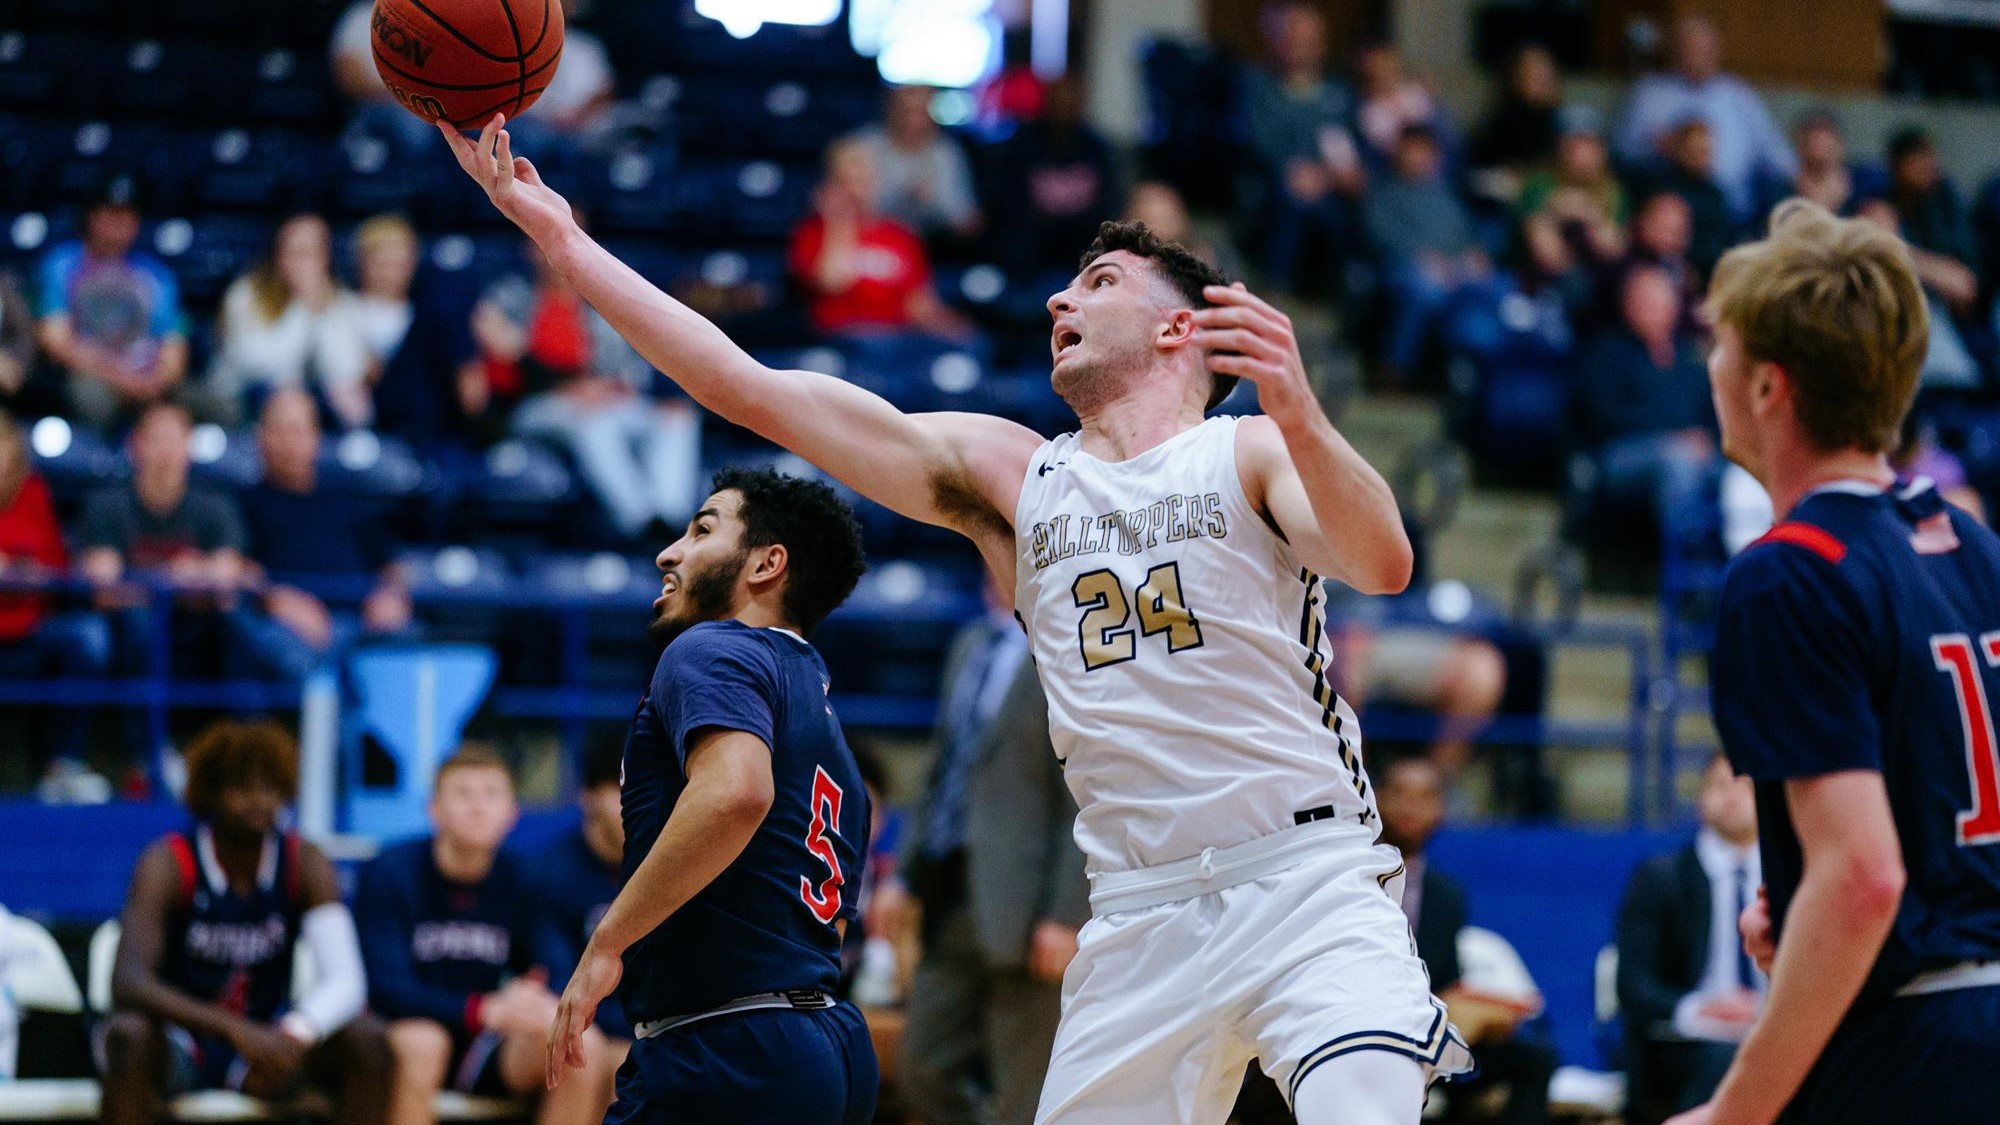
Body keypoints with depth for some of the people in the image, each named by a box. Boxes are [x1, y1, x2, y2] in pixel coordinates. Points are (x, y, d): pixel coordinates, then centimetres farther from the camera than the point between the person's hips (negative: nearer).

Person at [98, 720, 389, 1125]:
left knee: (368, 1041, -21)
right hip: (178, 1047, -4)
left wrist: (292, 1035, -40)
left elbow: (344, 982, -16)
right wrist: (233, 1029, -44)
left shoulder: (304, 864, -6)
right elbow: (128, 981, -30)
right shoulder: (168, 864, -16)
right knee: (130, 1035, -37)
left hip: (262, 1041, 4)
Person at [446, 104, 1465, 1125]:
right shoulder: (1007, 475, 15)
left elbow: (1383, 567, -16)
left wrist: (1297, 417, -35)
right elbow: (749, 390, 12)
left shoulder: (1249, 452, 4)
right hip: (1140, 917, 4)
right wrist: (562, 239, 8)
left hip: (1305, 882, -4)